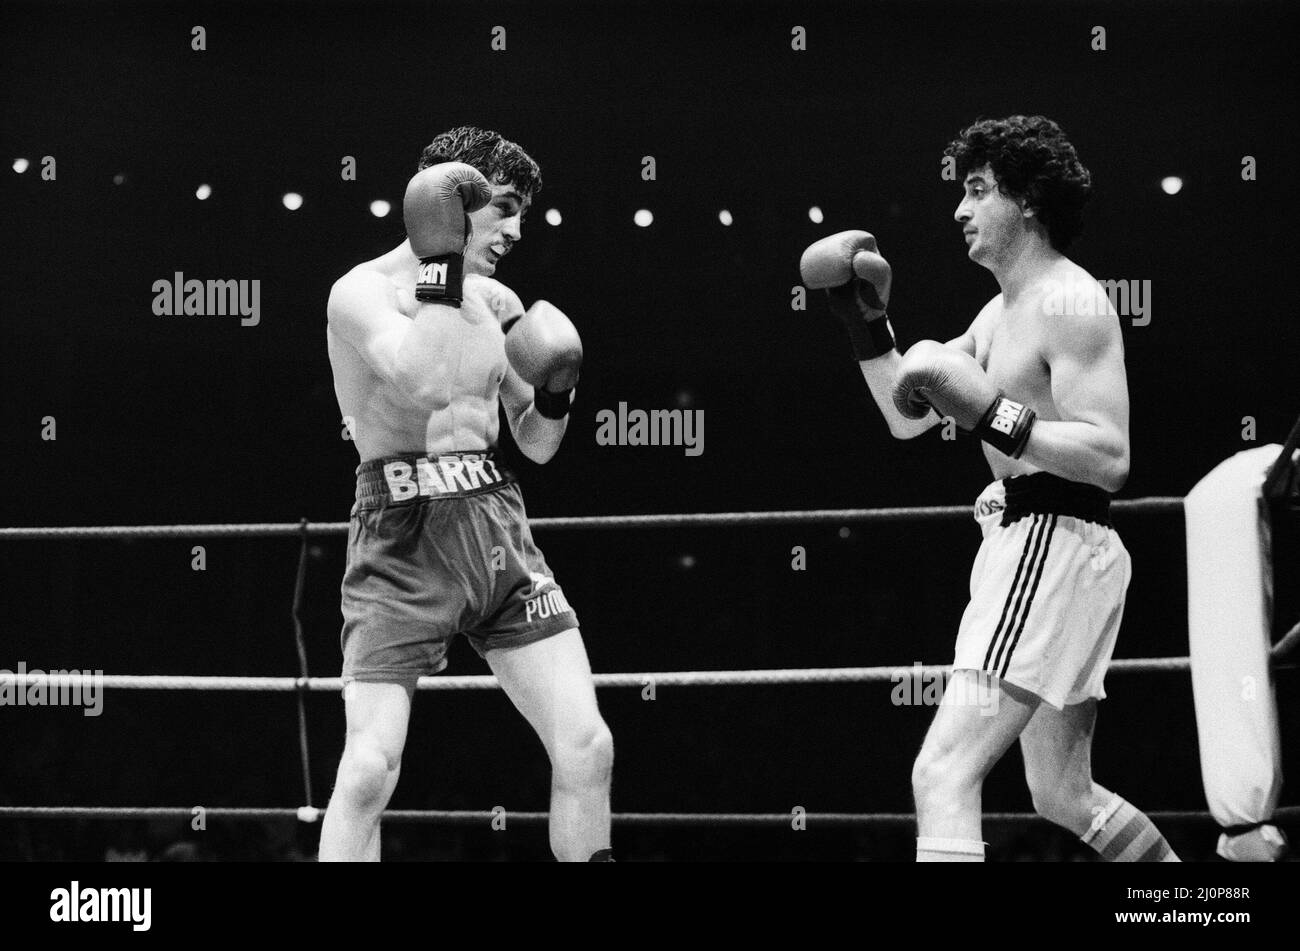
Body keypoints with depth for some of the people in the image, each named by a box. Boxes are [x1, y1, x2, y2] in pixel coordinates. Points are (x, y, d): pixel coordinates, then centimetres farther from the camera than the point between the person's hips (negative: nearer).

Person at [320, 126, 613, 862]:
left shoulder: (497, 303, 14)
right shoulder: (362, 293, -6)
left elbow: (538, 444, 21)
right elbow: (423, 380, -26)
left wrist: (558, 393, 0)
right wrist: (443, 264, -18)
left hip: (499, 528, 6)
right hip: (405, 535, -6)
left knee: (587, 747, -1)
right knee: (371, 768, -14)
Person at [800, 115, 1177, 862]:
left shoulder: (1070, 304, -12)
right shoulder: (1001, 314, 18)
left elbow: (1109, 457, -21)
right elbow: (906, 417, 20)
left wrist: (990, 415, -26)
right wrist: (866, 318, 12)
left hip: (1053, 546, -11)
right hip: (1029, 544, 11)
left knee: (943, 774, -18)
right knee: (1064, 795, 20)